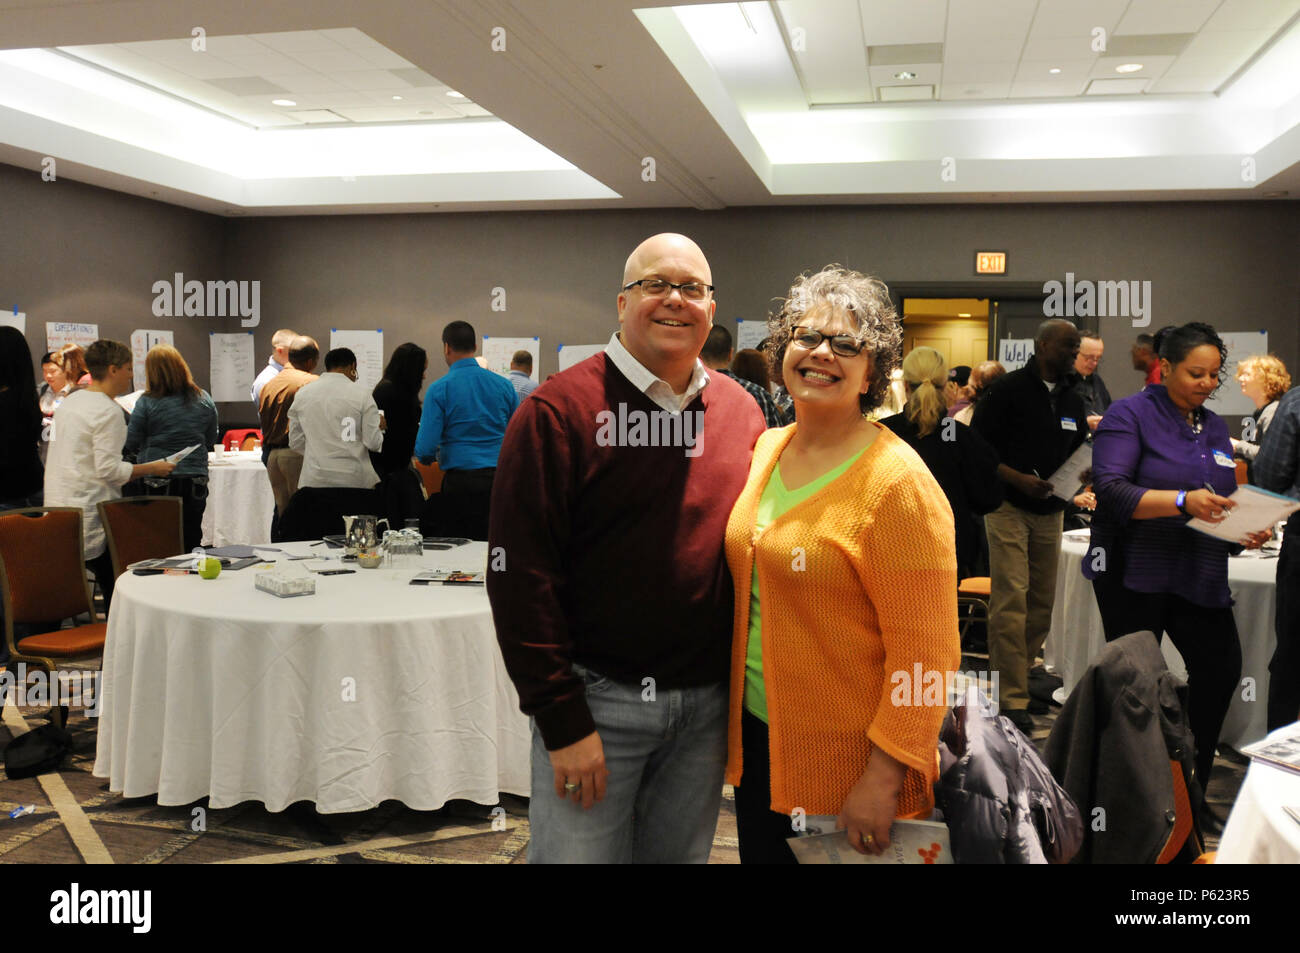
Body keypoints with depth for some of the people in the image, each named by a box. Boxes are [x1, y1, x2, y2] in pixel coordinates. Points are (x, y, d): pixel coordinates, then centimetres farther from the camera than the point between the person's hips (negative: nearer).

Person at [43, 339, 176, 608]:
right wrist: (151, 468, -7)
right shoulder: (108, 411, -13)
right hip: (89, 513, -9)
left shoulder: (68, 402, 15)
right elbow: (109, 468, -18)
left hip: (56, 505, 9)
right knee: (116, 591, -4)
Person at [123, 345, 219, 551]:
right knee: (191, 541, 10)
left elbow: (131, 443, -3)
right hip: (196, 479, 3)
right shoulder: (204, 400, -1)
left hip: (157, 483, -3)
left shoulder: (146, 403, -10)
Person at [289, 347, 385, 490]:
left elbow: (295, 442, 9)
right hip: (354, 479, -2)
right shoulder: (361, 394, -5)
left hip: (314, 479, 3)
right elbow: (373, 443, -5)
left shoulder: (302, 394, 5)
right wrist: (379, 427, 15)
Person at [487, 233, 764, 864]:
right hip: (595, 698, -5)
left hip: (709, 703, 5)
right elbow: (520, 575, -13)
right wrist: (563, 721, -14)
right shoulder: (558, 411, -11)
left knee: (681, 854, 19)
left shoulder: (741, 411, 5)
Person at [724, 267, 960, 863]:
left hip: (845, 763, -6)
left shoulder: (897, 483, -17)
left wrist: (884, 777, -19)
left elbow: (924, 654, -18)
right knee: (761, 855, 20)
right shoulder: (767, 448, 4)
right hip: (756, 735, 6)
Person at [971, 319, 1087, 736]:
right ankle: (1012, 698, -6)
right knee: (1011, 602, -10)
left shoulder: (1072, 401, 15)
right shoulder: (1008, 390, -6)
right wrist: (1018, 479, -20)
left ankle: (1018, 675, 24)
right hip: (1009, 508, -7)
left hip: (1050, 512, 7)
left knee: (1042, 604, 10)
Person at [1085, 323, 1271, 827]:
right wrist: (1183, 501, -31)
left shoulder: (1214, 426, 14)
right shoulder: (1129, 415, -7)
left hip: (1200, 574, 6)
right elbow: (1111, 490, -20)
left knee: (1221, 670, 1)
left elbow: (1223, 502, 20)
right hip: (1136, 573, -6)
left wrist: (1250, 529, -1)